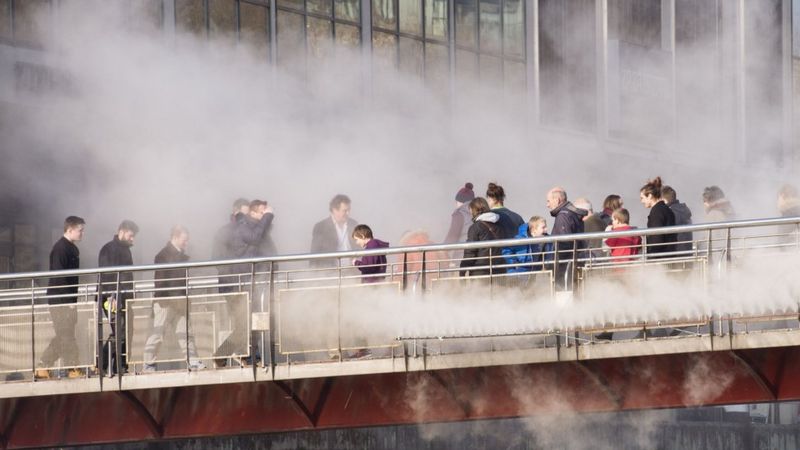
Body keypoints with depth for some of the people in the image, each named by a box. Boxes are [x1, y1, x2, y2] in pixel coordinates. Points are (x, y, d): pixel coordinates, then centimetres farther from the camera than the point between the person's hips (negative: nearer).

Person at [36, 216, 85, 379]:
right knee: (66, 335, -6)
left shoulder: (72, 249, 16)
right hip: (60, 300, -10)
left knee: (63, 335, 11)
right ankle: (72, 369, -4)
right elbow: (58, 276, -19)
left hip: (68, 300, 10)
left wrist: (73, 301, 16)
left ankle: (42, 367, 15)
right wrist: (69, 301, -20)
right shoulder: (60, 248, -13)